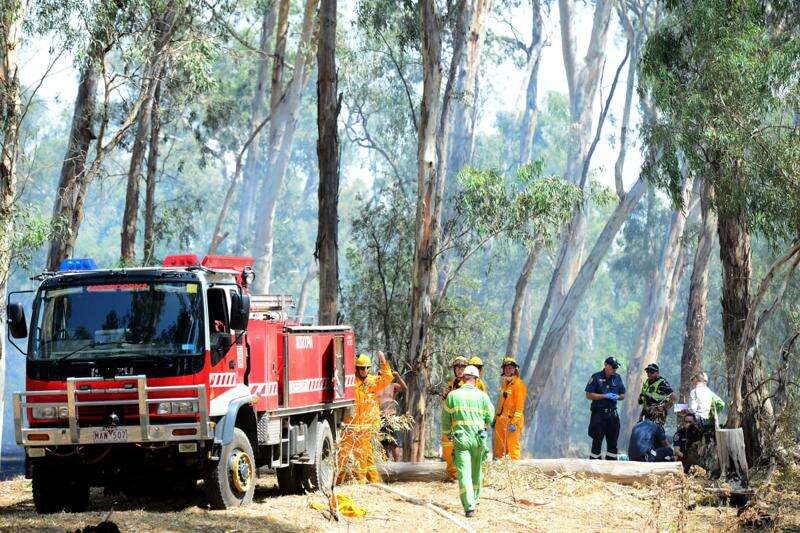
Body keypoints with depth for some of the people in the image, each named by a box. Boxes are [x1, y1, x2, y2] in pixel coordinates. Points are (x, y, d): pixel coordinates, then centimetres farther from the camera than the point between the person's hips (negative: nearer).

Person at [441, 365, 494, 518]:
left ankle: (469, 506, -20)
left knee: (464, 472, -8)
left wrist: (447, 434, 25)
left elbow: (445, 419, 7)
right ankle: (475, 499, 38)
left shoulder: (452, 396, 0)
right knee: (477, 471, 21)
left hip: (460, 440, -2)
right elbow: (490, 418, 5)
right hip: (479, 439, 2)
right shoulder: (482, 396, 0)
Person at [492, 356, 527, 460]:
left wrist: (514, 422, -20)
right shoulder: (504, 383, 17)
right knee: (498, 446, 12)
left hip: (512, 420, -9)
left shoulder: (518, 384, -10)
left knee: (512, 445, -8)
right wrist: (495, 418, 20)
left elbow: (519, 406, -15)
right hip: (501, 420, 9)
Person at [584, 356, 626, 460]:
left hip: (612, 414, 5)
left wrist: (617, 397, -6)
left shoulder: (617, 378, 11)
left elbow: (623, 395, 17)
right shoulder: (596, 377, -4)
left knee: (613, 440, 6)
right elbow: (589, 395, -9)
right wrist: (605, 396, -15)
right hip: (598, 413, -5)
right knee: (597, 441, -4)